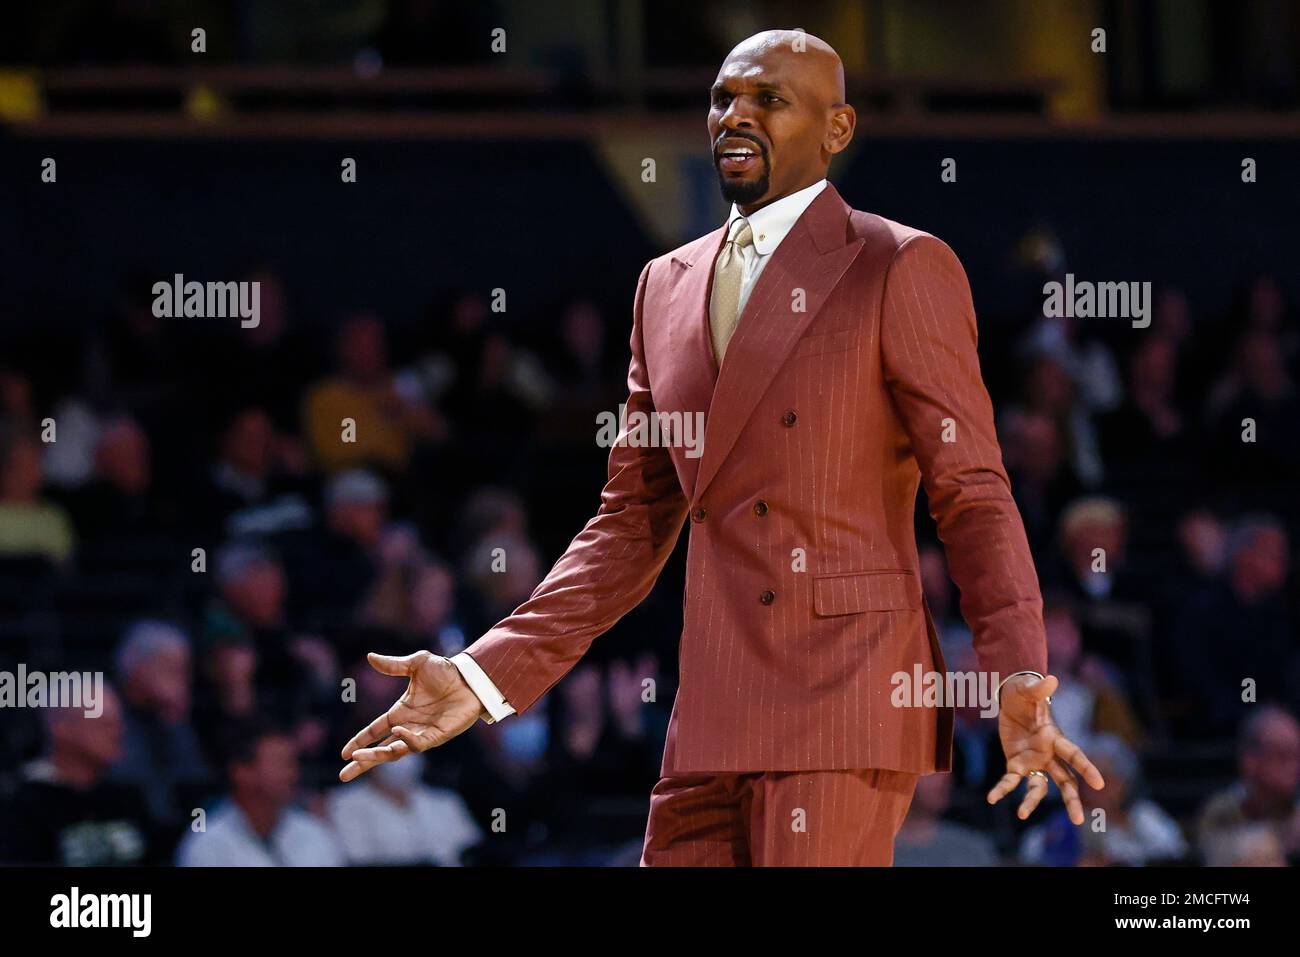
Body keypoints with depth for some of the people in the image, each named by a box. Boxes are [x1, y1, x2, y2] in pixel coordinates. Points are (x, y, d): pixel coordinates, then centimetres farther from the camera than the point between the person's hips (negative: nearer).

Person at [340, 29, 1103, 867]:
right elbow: (633, 528, 18)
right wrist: (484, 676, 8)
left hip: (842, 704, -6)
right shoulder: (670, 286, 17)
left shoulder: (902, 270, -1)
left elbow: (973, 497, -4)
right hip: (711, 723, 6)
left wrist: (1020, 684, -19)